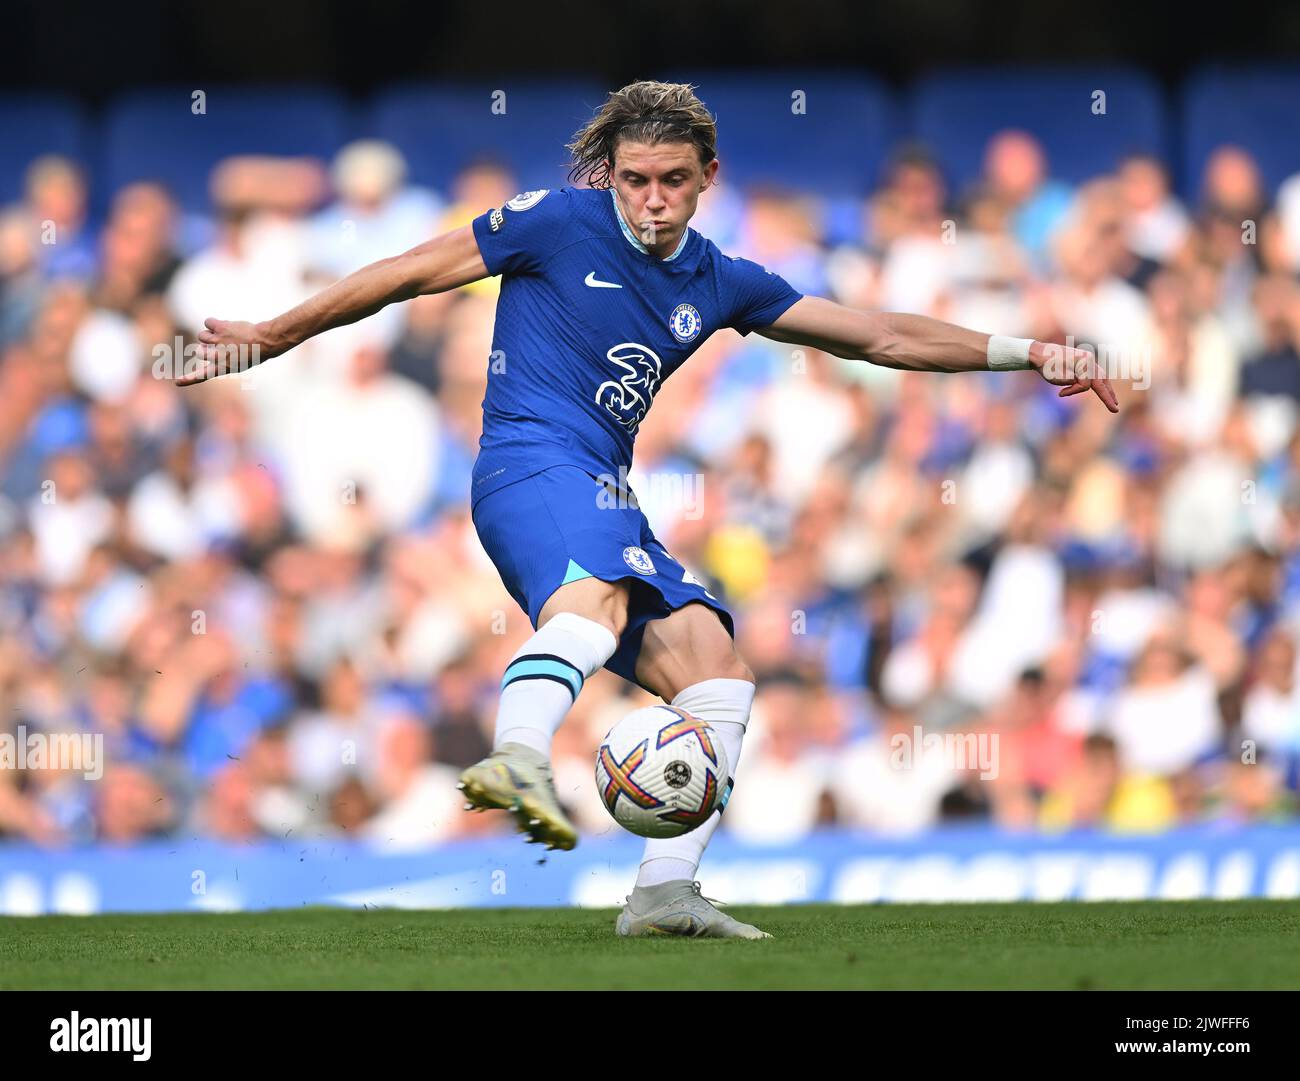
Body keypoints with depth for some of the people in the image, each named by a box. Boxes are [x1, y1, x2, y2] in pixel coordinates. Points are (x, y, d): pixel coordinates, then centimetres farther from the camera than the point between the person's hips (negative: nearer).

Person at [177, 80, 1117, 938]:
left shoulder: (717, 284, 15)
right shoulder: (559, 222, 0)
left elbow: (876, 335, 18)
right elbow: (413, 273, 7)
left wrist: (1023, 354, 13)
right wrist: (270, 337, 10)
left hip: (607, 495, 8)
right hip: (532, 461, -8)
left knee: (717, 674, -3)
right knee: (597, 594, -38)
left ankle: (665, 893, -3)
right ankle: (519, 760, -68)